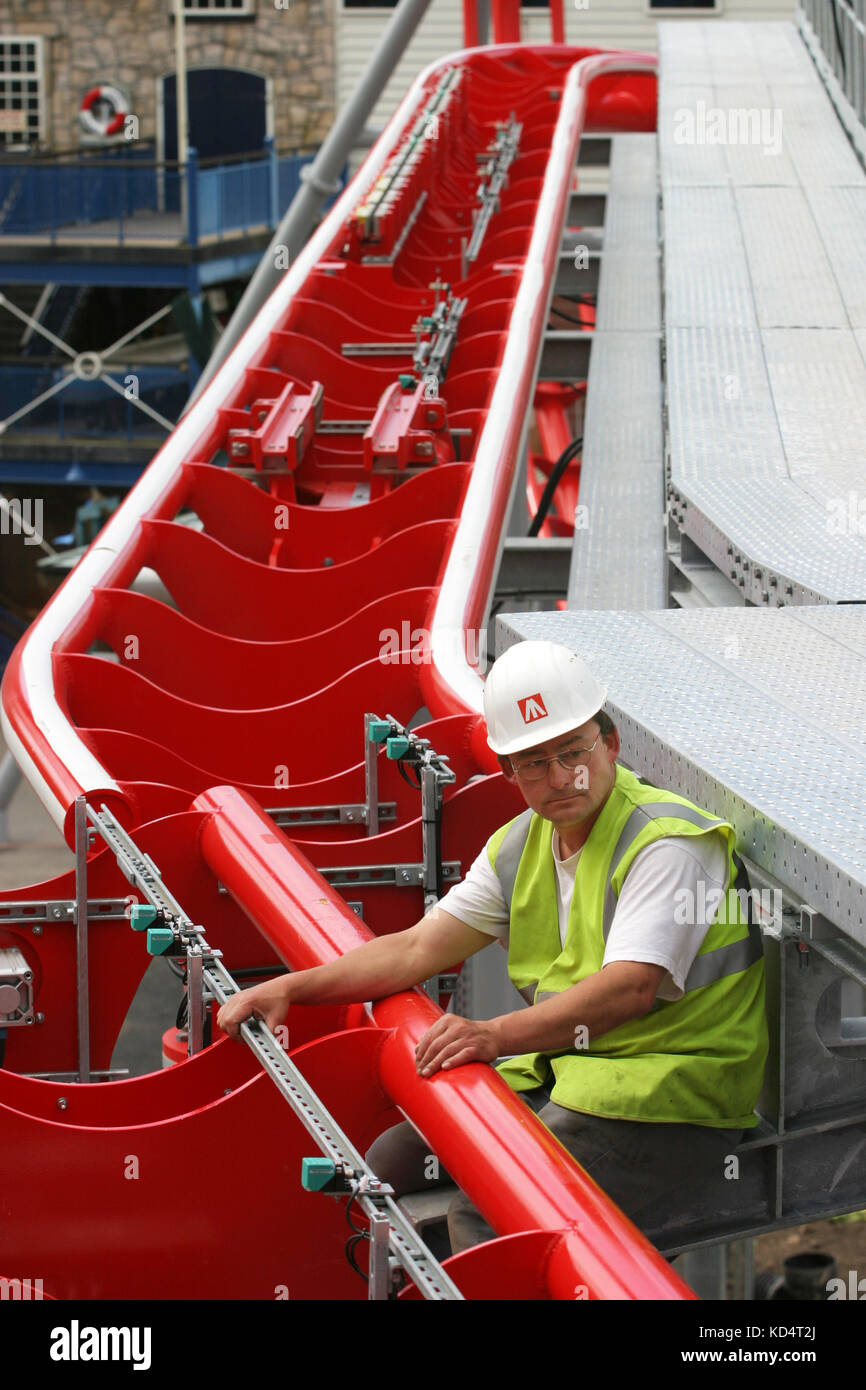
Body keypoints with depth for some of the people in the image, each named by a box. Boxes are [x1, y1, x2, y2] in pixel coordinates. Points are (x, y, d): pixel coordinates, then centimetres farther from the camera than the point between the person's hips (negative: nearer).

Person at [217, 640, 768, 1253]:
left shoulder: (665, 843, -15)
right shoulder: (521, 846, 11)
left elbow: (633, 986, -28)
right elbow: (419, 948, 10)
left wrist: (498, 1034, -38)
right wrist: (292, 987, -1)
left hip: (668, 1097, -8)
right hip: (560, 1076, 9)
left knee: (484, 1216, -26)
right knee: (392, 1161, 2)